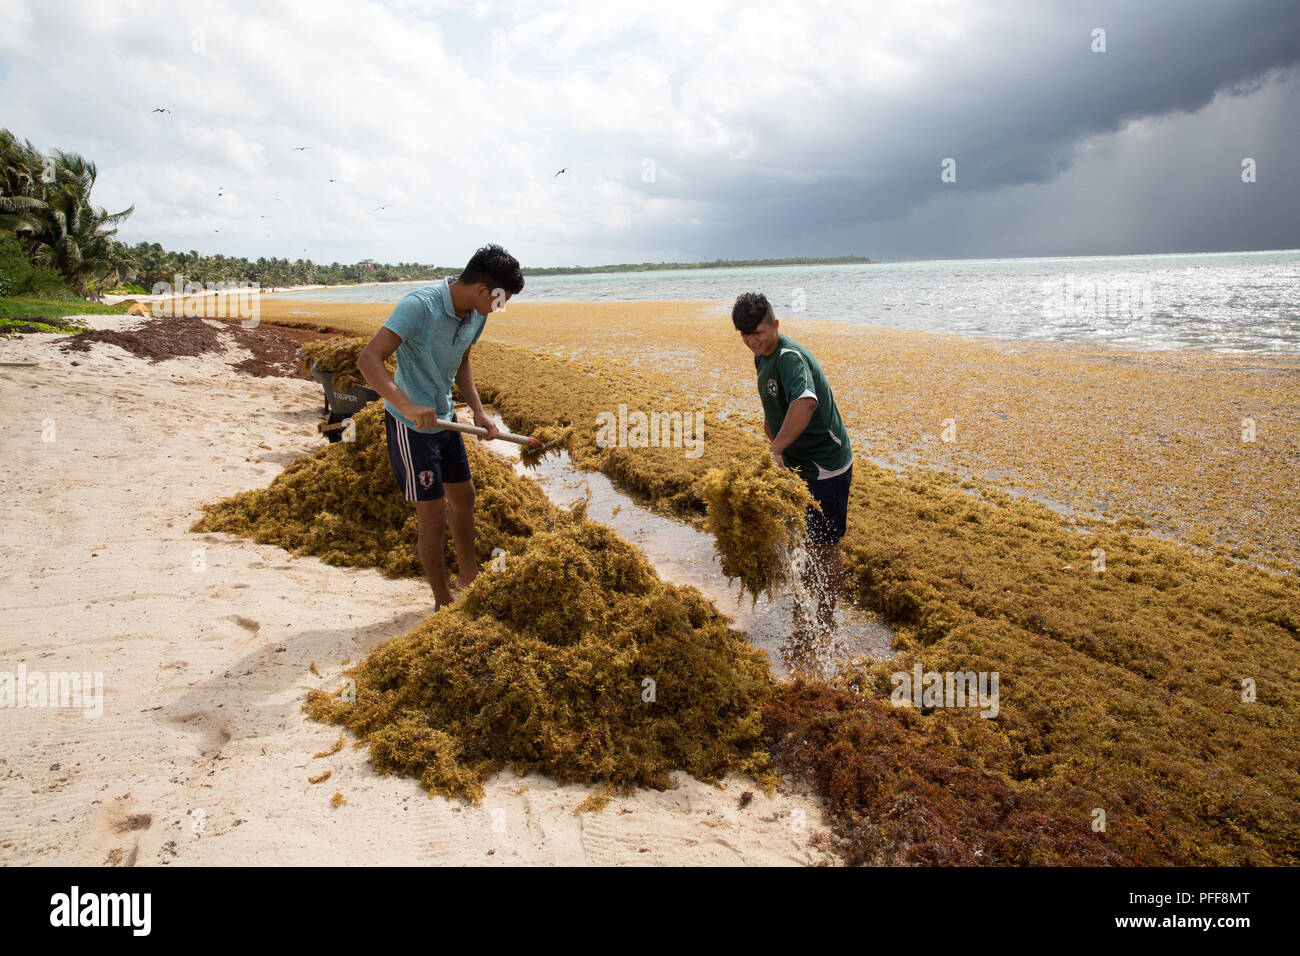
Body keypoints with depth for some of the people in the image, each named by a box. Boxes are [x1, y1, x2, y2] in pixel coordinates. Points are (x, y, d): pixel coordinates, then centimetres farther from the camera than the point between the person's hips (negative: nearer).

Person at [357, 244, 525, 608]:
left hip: (445, 418, 8)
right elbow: (368, 360, -34)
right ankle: (444, 604, 14)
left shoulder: (476, 315, -1)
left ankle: (468, 575, 42)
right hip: (410, 425, -8)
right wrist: (408, 406, -47)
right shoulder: (419, 306, -26)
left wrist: (479, 412, 3)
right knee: (433, 516, -3)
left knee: (463, 495, 20)